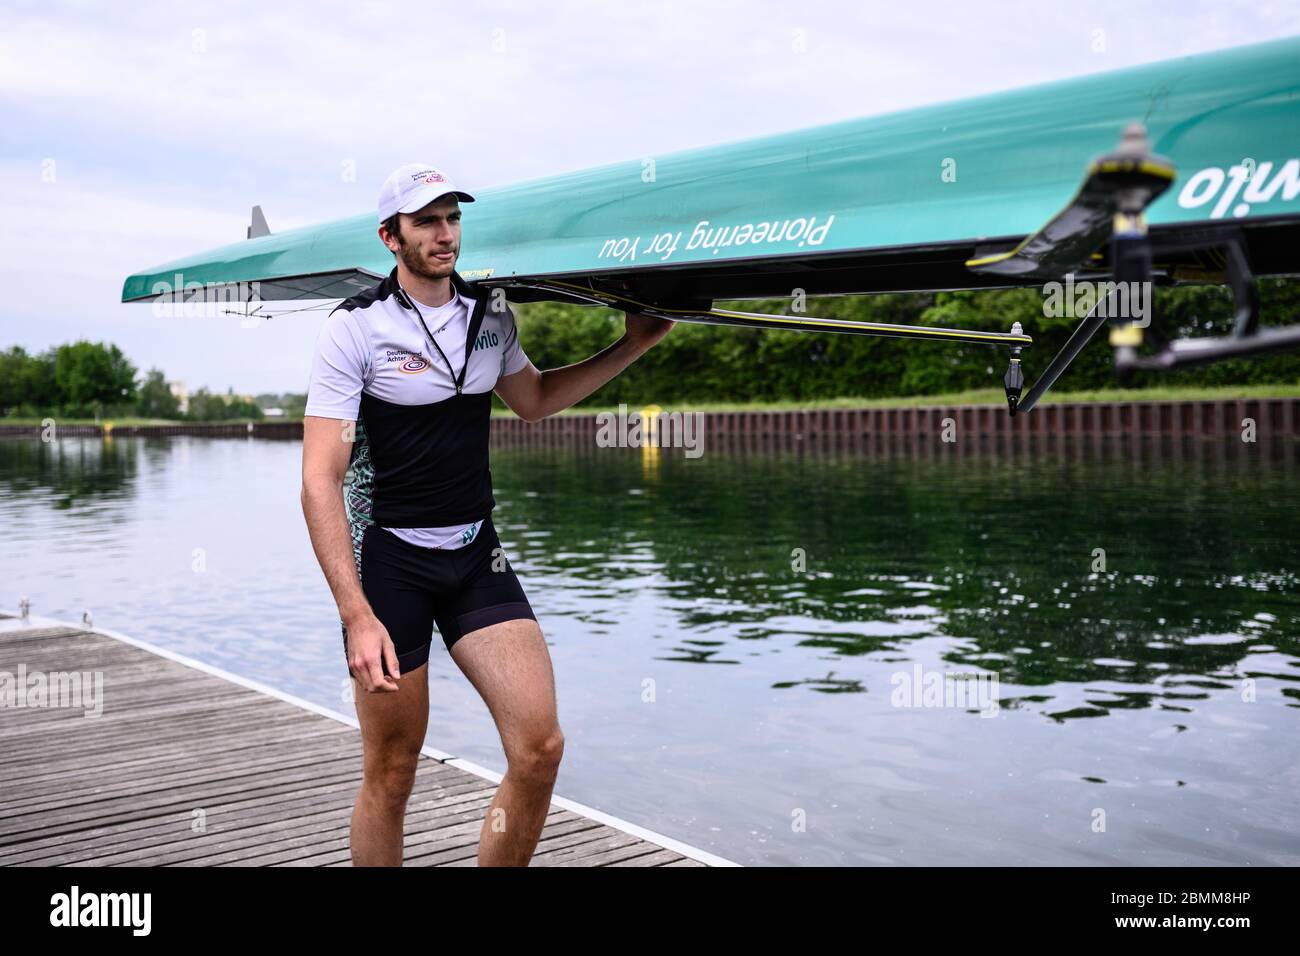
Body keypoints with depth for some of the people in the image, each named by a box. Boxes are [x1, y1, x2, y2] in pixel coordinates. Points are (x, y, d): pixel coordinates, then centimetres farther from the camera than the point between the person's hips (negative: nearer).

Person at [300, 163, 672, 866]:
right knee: (390, 779, 4)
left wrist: (634, 344, 19)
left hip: (476, 553, 5)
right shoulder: (355, 329, -11)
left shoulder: (490, 316, 6)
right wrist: (358, 618, -25)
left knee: (539, 748, -6)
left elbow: (533, 400, 26)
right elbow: (319, 481, -16)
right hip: (388, 557, -4)